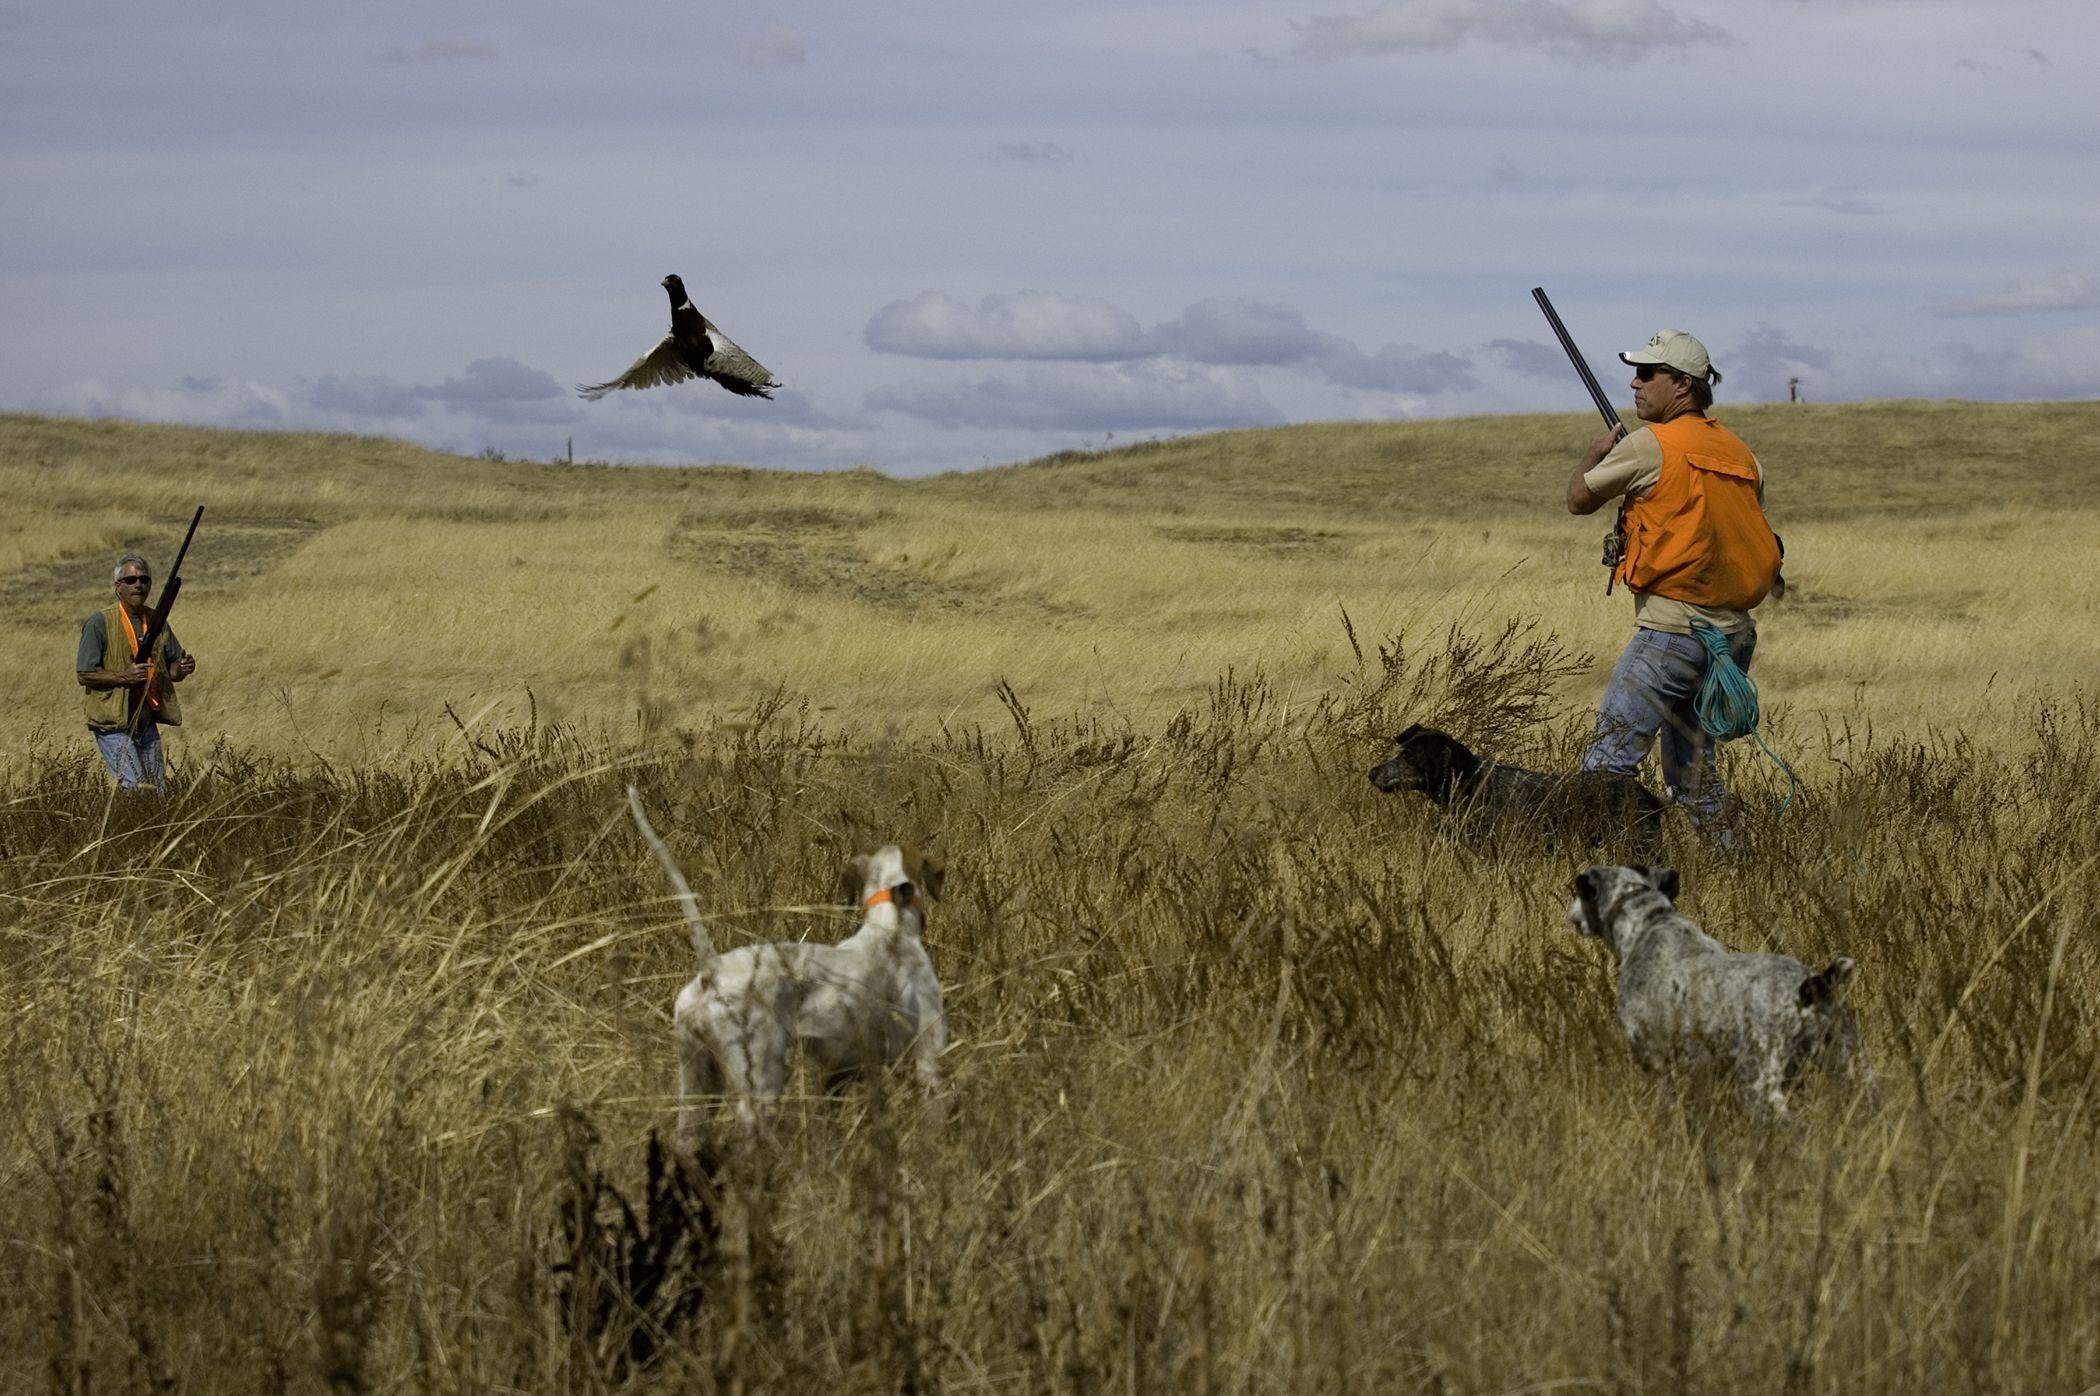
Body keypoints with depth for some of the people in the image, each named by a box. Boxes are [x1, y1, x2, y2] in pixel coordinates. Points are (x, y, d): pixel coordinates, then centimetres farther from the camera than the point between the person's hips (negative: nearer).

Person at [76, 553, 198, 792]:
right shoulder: (100, 623, -9)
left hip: (147, 723, 6)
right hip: (113, 725, -6)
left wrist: (182, 669, -8)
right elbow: (84, 675, -11)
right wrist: (125, 677, -23)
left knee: (157, 790, 7)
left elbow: (171, 670, 16)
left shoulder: (156, 621, 9)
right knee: (134, 787, -15)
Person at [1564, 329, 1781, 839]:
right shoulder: (1739, 453, 13)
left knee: (1608, 761, -8)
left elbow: (1579, 499, 2)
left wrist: (1595, 454, 23)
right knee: (1691, 767, 18)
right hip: (1734, 632, 8)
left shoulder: (1652, 445, -9)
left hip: (1672, 629, -8)